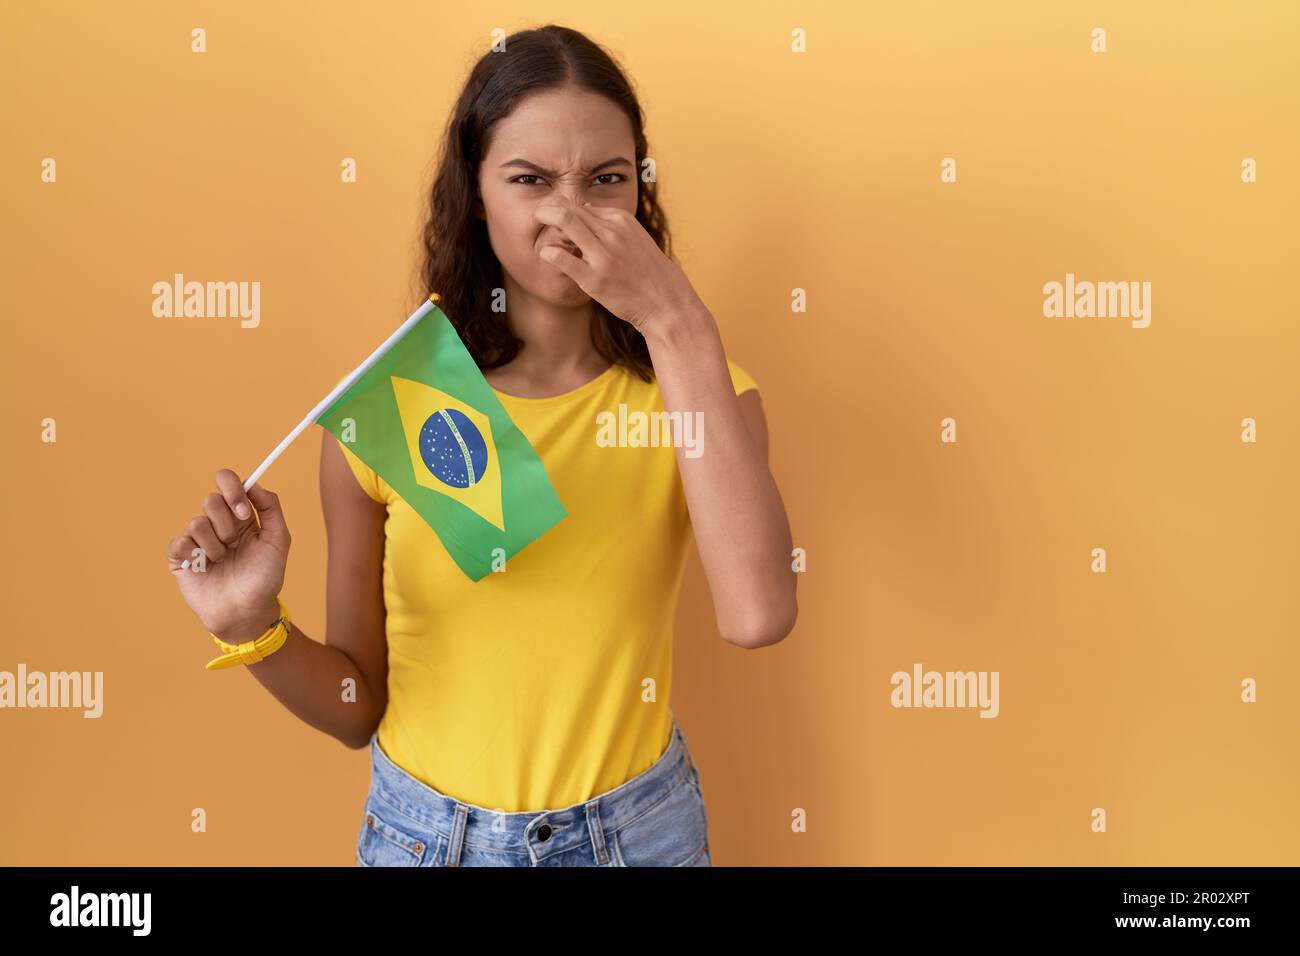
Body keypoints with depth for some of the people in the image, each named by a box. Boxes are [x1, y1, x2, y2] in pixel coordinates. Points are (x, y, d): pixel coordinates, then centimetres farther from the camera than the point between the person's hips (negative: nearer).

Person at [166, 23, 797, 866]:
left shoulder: (693, 390, -10)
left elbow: (757, 614, -30)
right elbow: (358, 705, -2)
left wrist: (676, 323, -28)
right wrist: (254, 629, -21)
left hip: (637, 828, 0)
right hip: (424, 828, 0)